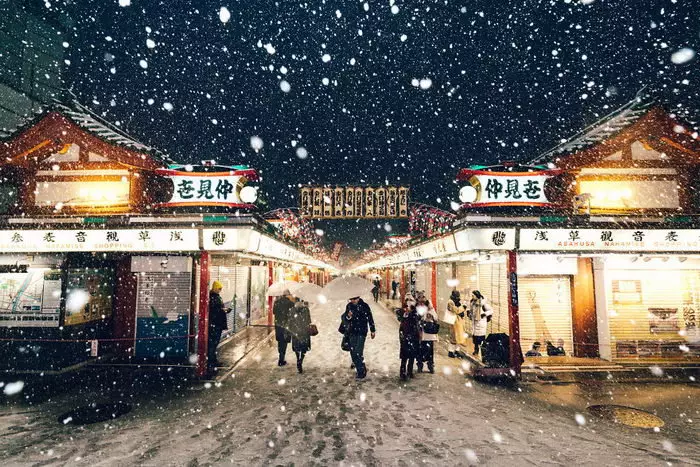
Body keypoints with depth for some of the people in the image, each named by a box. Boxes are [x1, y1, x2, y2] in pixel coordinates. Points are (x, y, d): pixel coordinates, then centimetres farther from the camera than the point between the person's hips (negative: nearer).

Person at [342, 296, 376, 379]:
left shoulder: (364, 306, -8)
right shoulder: (349, 306, 2)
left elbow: (370, 318, 0)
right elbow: (344, 318, 10)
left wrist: (373, 331, 6)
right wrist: (348, 316, -14)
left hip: (362, 332, -5)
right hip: (352, 332, 5)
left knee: (358, 352, -11)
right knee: (353, 352, 7)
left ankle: (362, 372, 2)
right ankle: (358, 368, 24)